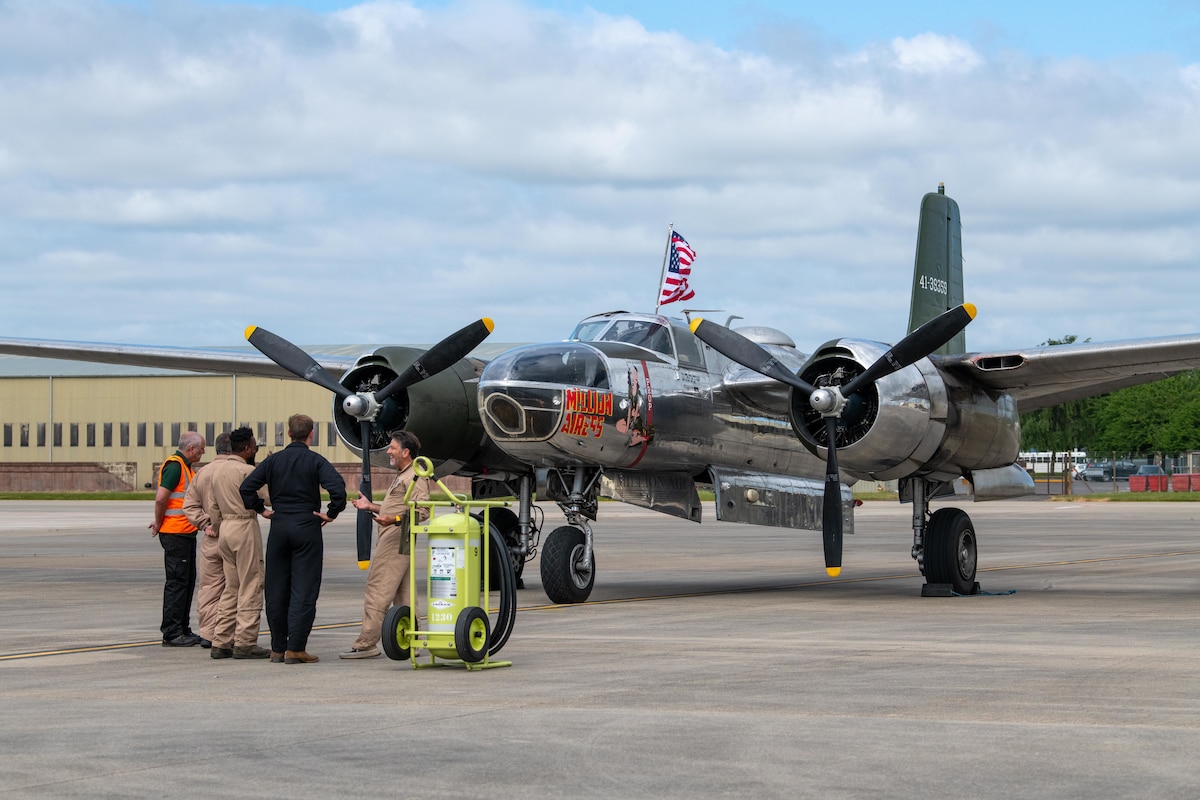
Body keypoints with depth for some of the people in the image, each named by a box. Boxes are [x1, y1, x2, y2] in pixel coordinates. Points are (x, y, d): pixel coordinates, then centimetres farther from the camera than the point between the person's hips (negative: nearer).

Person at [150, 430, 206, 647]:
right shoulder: (175, 465, -15)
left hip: (186, 533, 10)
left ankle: (183, 629, 20)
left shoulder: (186, 466, 18)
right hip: (175, 533, -10)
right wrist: (159, 524, -10)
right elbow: (161, 498, -22)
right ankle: (171, 633, -4)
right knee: (177, 582, -7)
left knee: (187, 581, 13)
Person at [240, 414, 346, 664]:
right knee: (303, 591, -2)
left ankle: (278, 648, 13)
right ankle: (295, 649, -6)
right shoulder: (315, 461, -4)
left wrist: (261, 510, 11)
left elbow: (247, 487, 2)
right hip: (307, 528, -3)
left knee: (276, 590, 10)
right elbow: (338, 487, -19)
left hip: (278, 528, 4)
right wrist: (331, 513, -6)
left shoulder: (273, 460, 5)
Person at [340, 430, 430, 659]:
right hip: (392, 540, 11)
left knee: (377, 591, -11)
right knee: (403, 595, 10)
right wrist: (371, 506, 27)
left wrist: (394, 519, -34)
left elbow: (422, 511, -23)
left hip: (395, 542, -11)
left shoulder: (415, 477, -12)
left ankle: (366, 643, -11)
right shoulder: (402, 476, 22)